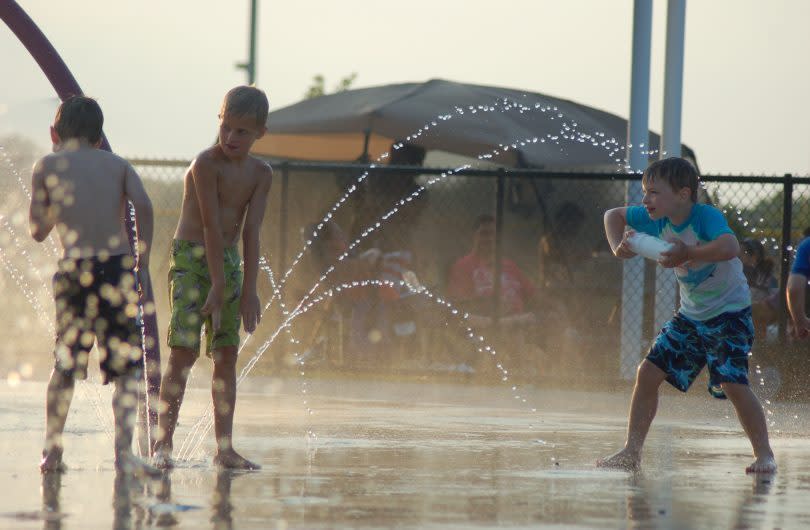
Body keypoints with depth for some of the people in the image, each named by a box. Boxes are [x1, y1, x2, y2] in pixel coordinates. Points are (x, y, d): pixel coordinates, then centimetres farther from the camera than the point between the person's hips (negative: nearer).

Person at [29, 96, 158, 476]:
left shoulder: (47, 167, 10)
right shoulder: (117, 165, 13)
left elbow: (38, 231, 14)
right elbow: (142, 204, -6)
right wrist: (142, 262, 1)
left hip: (73, 271, 1)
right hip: (117, 267, -1)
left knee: (64, 366, 15)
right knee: (127, 367, 1)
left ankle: (51, 452, 19)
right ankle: (123, 449, -14)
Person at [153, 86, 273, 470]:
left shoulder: (261, 174, 2)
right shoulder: (205, 164, -16)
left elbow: (250, 231, -3)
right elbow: (211, 226, -19)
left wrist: (249, 290, -9)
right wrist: (218, 287, -20)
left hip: (228, 260, 6)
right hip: (190, 258, -6)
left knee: (226, 355, 3)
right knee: (184, 350, -13)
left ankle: (224, 448, 6)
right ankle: (163, 443, -10)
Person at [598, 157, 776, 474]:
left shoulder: (706, 216, -24)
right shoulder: (658, 220, -4)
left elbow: (730, 247, -44)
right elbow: (614, 215, 12)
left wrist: (688, 254, -48)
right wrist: (617, 246, -6)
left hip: (730, 312, -7)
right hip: (690, 315, 7)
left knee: (733, 383, -20)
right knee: (648, 373, 0)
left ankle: (764, 455, -8)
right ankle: (631, 453, 8)